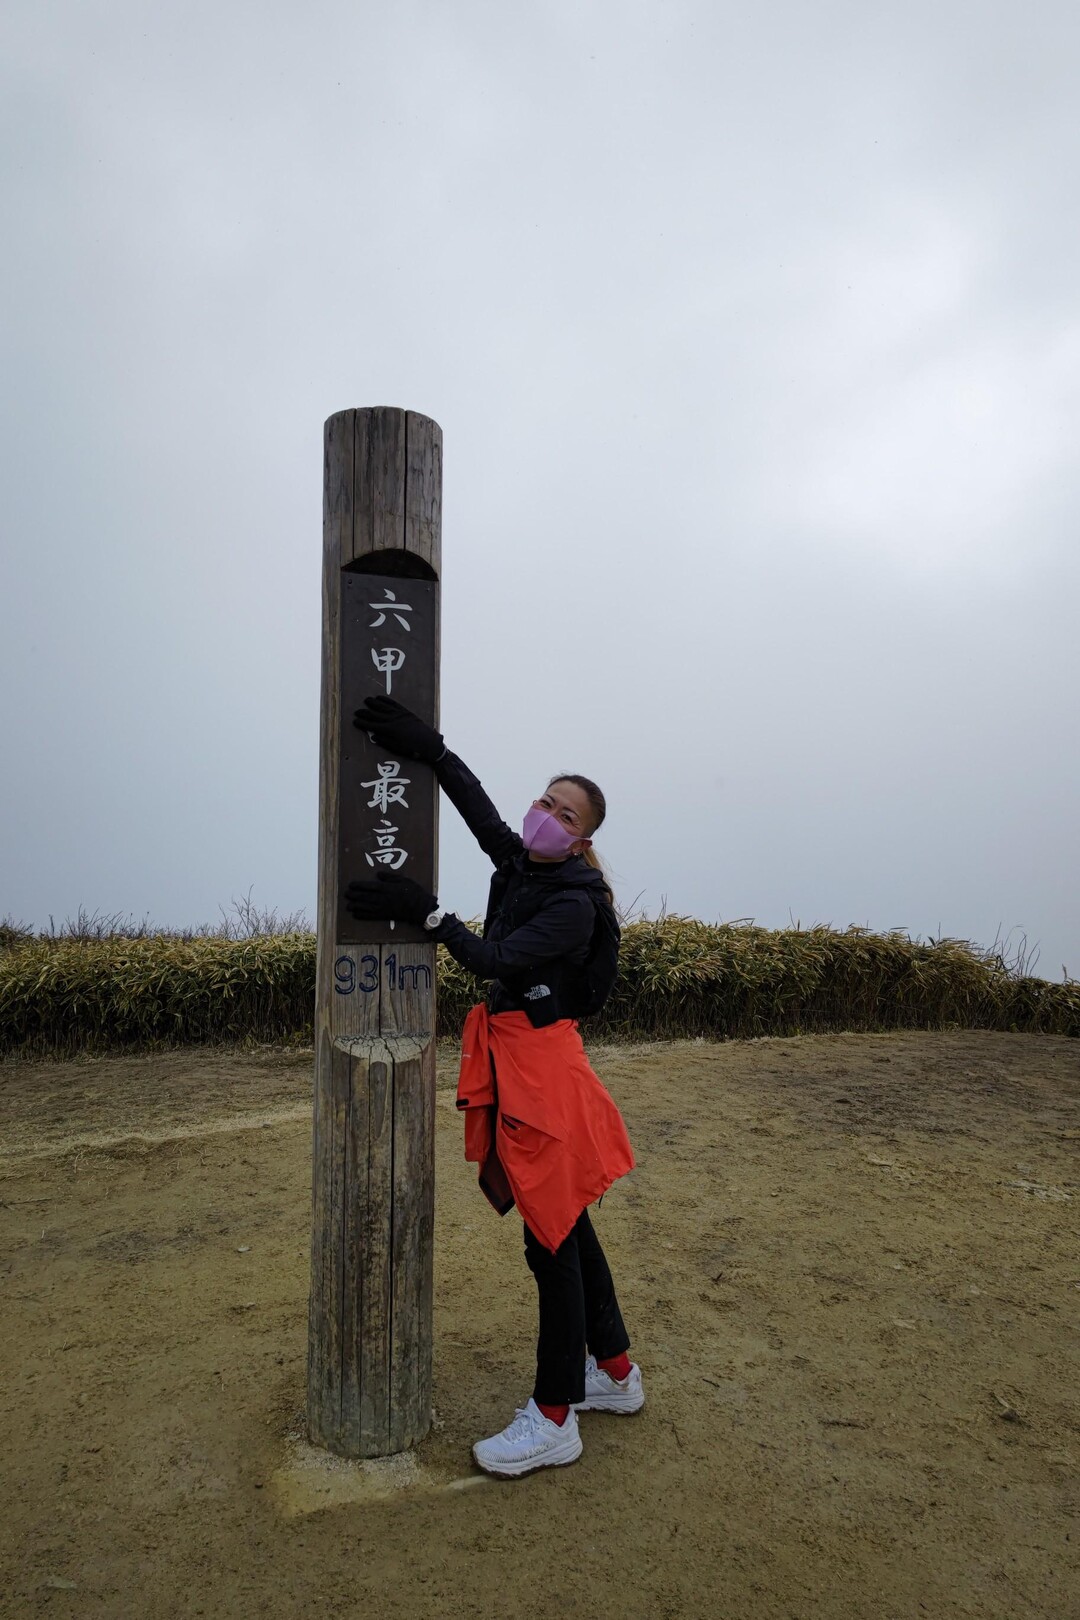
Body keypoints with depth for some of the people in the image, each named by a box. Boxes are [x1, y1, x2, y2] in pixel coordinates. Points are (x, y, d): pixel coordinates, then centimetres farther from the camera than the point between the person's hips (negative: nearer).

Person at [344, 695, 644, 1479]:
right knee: (564, 1223, 18)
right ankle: (615, 1371, 35)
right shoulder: (517, 863, 6)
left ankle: (554, 1420, 17)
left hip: (545, 1068, -9)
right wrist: (427, 746, -11)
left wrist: (426, 910, -21)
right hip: (510, 1061, 9)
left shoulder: (575, 903, -16)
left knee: (552, 1238, 2)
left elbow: (498, 960, -23)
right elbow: (476, 802, 3)